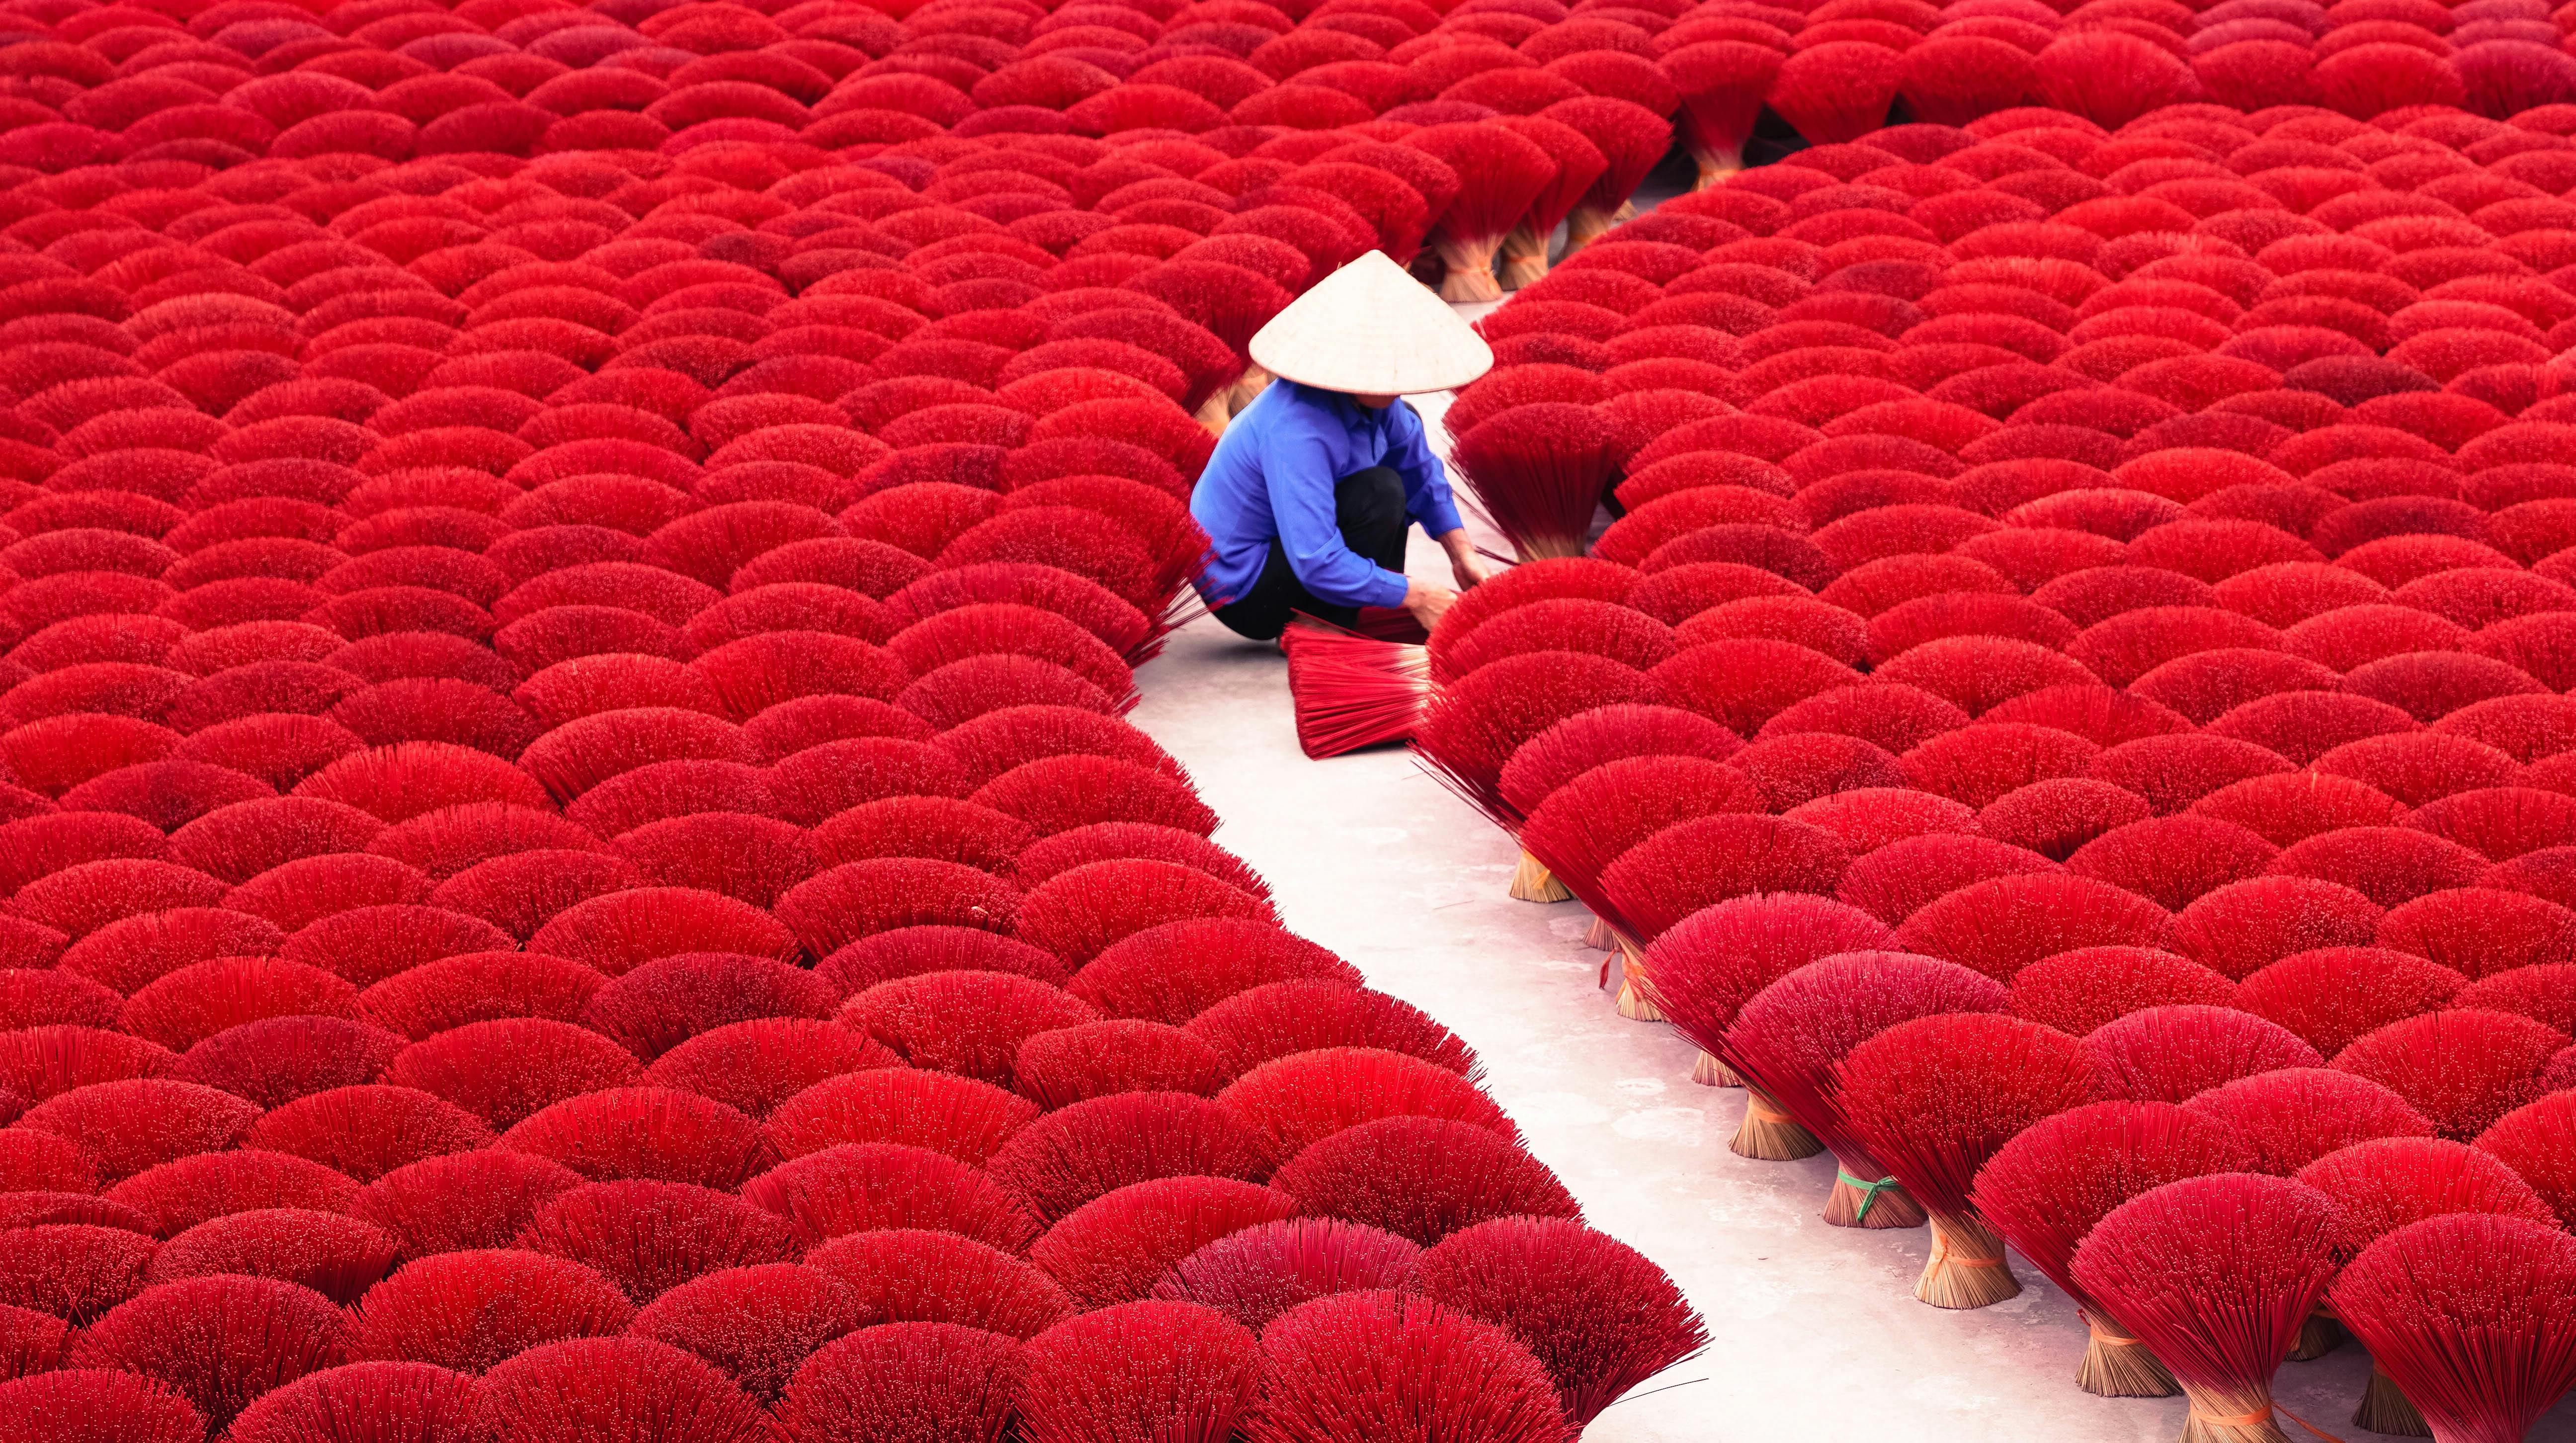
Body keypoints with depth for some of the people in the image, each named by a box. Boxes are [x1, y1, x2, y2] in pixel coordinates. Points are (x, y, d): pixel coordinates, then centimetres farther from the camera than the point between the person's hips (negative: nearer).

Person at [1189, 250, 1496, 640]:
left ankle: (1377, 612, 12)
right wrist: (1415, 596, -28)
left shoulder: (1366, 394, -8)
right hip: (1243, 598, -10)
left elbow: (1418, 465, 10)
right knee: (1381, 492, -27)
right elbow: (1317, 564, -36)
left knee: (1403, 428, 12)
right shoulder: (1297, 431, -34)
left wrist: (1460, 551, 2)